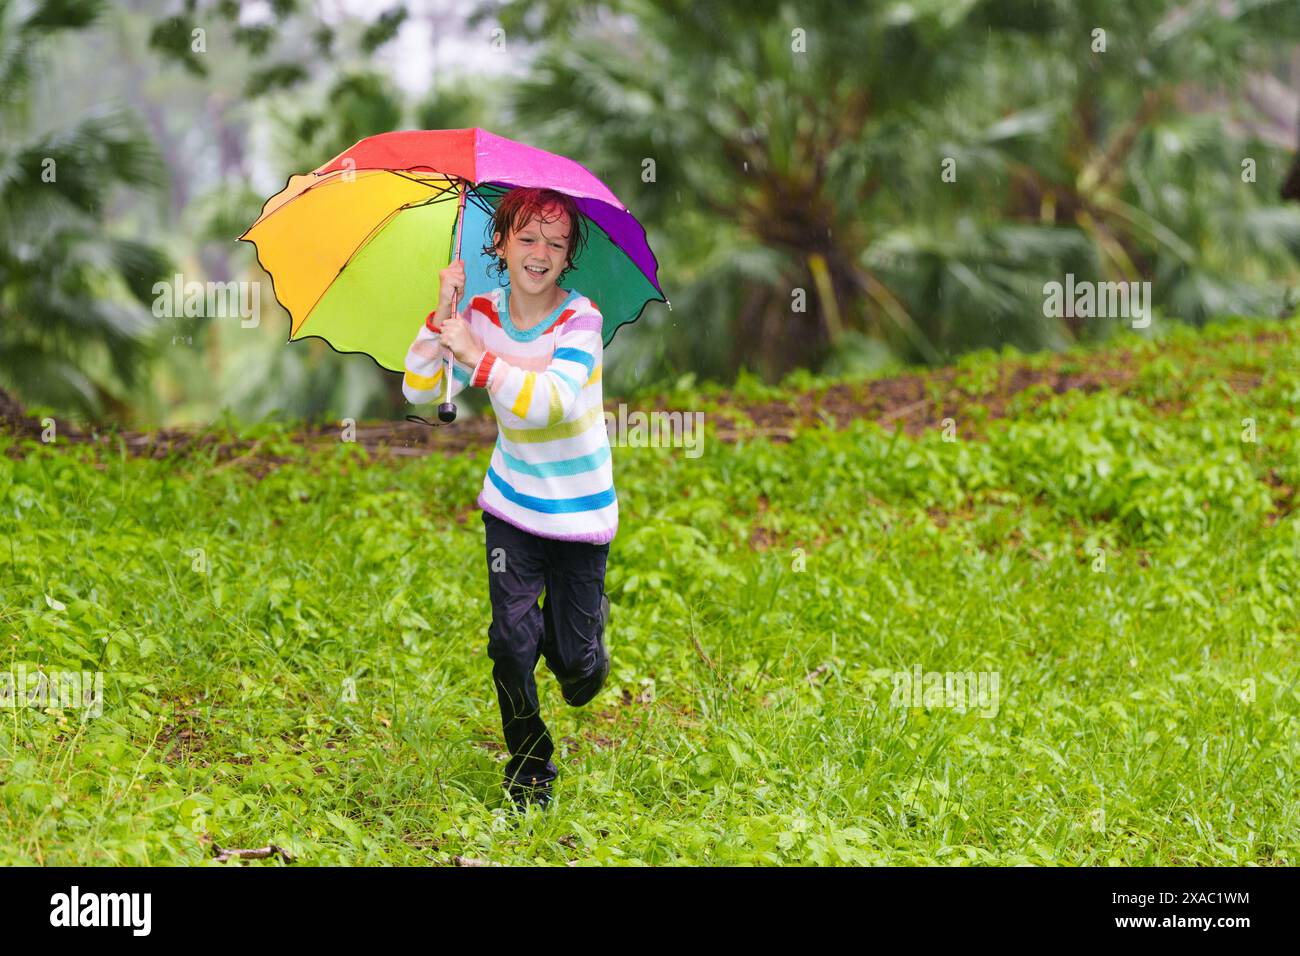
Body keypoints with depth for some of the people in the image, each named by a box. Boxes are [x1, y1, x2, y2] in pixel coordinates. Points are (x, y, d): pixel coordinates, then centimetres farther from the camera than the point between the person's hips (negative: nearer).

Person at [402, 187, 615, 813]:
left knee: (575, 667, 2)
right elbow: (419, 392, -8)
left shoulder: (579, 318, -17)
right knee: (511, 640, -6)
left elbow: (550, 403, -31)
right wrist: (440, 318, -20)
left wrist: (478, 357, -36)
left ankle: (587, 616, 39)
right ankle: (529, 766, 17)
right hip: (512, 505, 3)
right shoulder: (482, 314, -4)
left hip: (581, 512, -2)